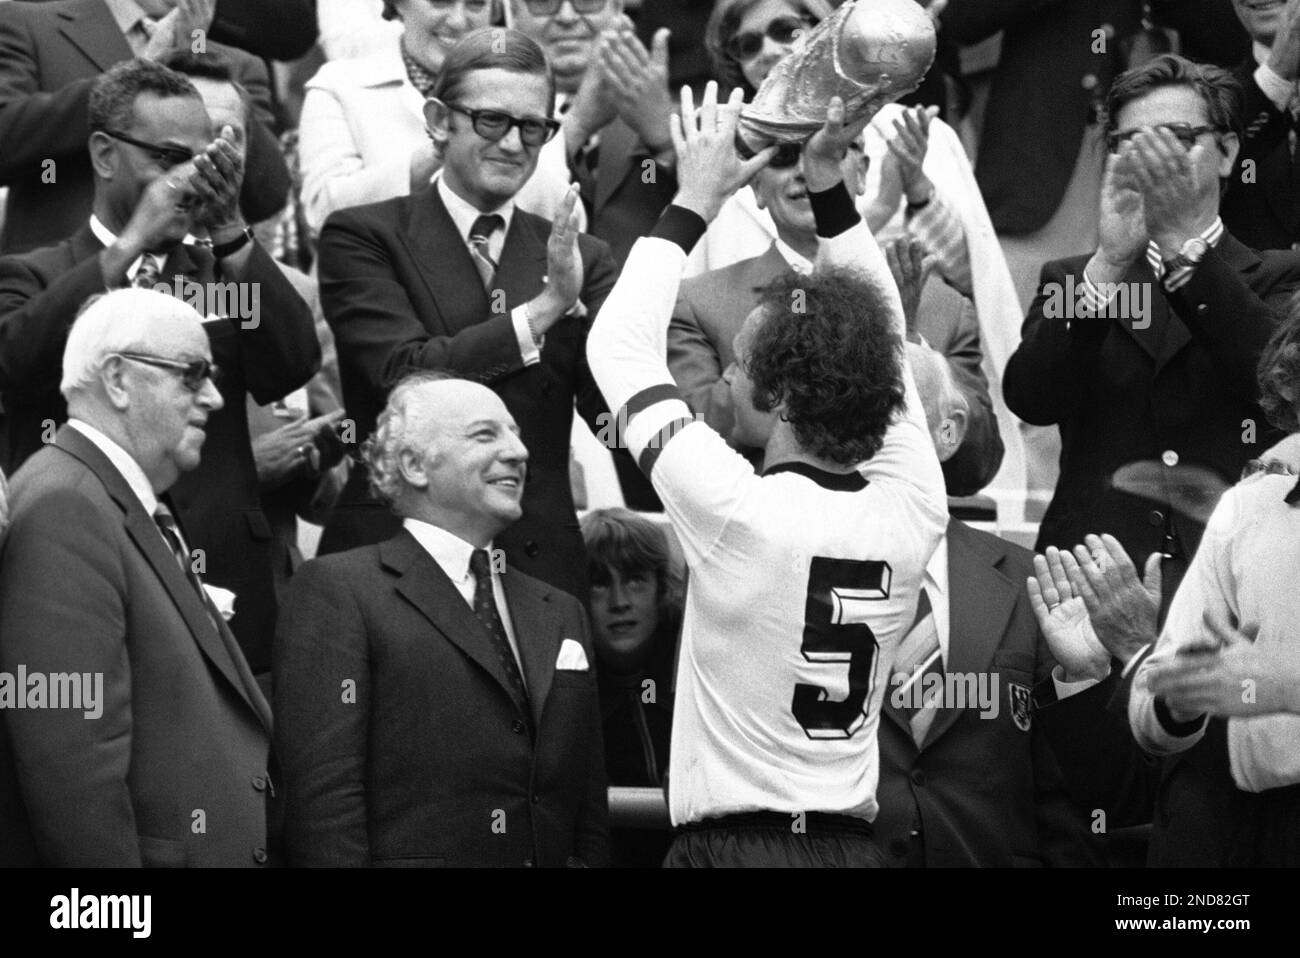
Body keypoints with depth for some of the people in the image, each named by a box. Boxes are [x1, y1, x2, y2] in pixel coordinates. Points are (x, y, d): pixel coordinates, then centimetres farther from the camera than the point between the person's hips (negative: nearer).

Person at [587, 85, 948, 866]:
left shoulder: (739, 510, -12)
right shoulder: (911, 514, -1)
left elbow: (620, 344, -2)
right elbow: (880, 340, 15)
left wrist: (696, 200, 5)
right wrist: (828, 180, 14)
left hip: (733, 842, -5)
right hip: (854, 843, 5)